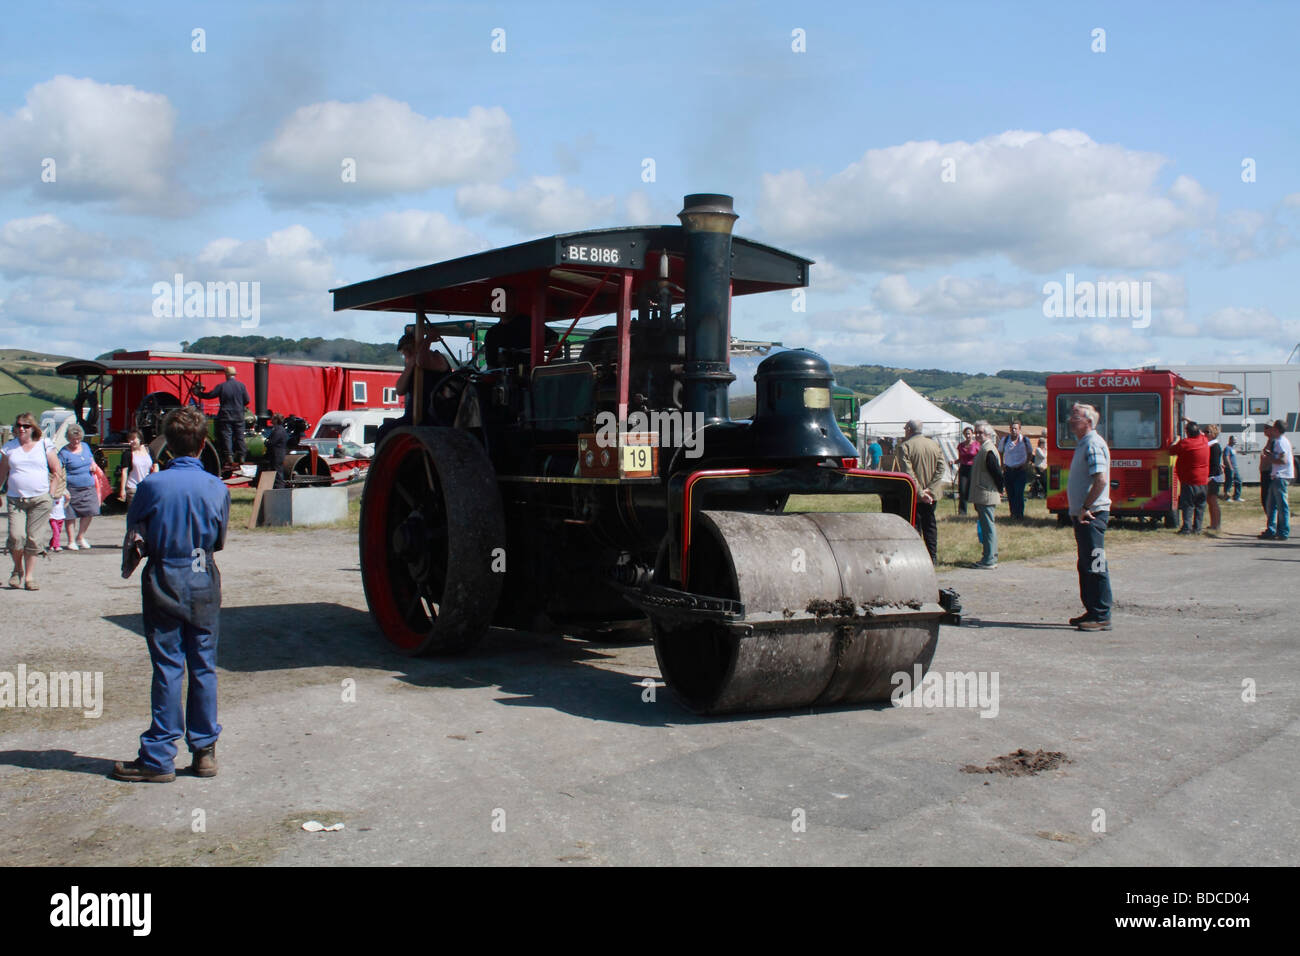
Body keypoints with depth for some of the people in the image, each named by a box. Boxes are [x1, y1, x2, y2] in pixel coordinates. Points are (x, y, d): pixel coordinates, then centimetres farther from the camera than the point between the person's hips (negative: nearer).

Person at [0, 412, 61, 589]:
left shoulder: (44, 445, 5)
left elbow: (56, 471, 8)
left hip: (41, 500, -1)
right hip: (16, 500, 1)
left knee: (34, 539, -1)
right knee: (17, 536, -13)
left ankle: (28, 576, 11)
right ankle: (17, 570, 12)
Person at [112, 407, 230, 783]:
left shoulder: (152, 485, -11)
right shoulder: (217, 488, -5)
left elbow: (134, 524, 5)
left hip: (163, 582, -2)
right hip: (204, 582, 2)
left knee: (167, 669, 1)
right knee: (203, 667, 9)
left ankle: (159, 759, 6)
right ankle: (204, 750, 15)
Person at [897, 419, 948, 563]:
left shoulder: (905, 446, -11)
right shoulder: (934, 444, 5)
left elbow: (908, 473, -19)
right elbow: (942, 468, -2)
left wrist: (920, 492, -17)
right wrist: (929, 489, -8)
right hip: (932, 494, 5)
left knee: (915, 525, 4)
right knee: (930, 524, 15)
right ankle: (932, 557, 17)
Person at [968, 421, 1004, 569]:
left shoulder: (988, 450, -16)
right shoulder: (985, 448, 16)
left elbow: (997, 472, -20)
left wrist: (1000, 489, -9)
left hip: (986, 496, -11)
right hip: (984, 496, 11)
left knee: (988, 527, -7)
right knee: (989, 527, 14)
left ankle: (989, 560, -5)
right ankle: (991, 558, 21)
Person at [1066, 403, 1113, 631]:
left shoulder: (1093, 444, -14)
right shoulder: (1083, 444, 17)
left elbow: (1101, 480, -25)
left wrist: (1085, 507, -22)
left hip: (1092, 515, -11)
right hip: (1082, 515, 11)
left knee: (1095, 567, -7)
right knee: (1086, 566, 14)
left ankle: (1101, 616, -4)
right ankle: (1092, 611, 22)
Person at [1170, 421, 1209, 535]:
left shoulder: (1185, 443, -16)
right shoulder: (1204, 440, 3)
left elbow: (1170, 451, -4)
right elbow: (1200, 432, 27)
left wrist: (1176, 441, 12)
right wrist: (1190, 422, 36)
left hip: (1190, 480, -6)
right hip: (1203, 480, 6)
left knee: (1188, 505, -2)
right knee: (1200, 505, 10)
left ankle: (1186, 527, -6)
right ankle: (1197, 528, 12)